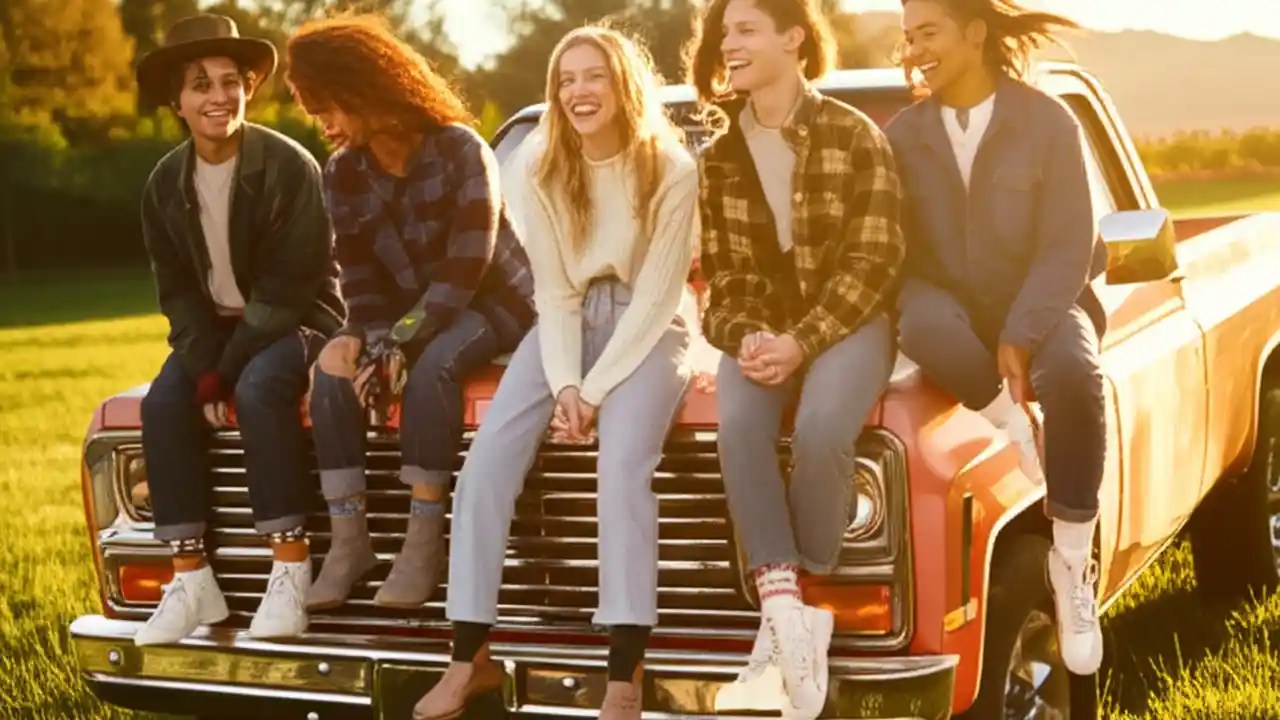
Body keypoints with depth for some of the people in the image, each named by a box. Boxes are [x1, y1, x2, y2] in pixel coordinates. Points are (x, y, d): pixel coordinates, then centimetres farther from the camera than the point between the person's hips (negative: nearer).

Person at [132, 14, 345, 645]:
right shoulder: (165, 185, 1)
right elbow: (178, 291, 3)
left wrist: (225, 374, -18)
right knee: (163, 403, -21)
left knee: (258, 391, -34)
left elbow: (289, 287, -17)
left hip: (296, 322, -5)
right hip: (215, 328, 5)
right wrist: (204, 368, -14)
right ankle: (191, 580, -18)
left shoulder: (289, 167, -15)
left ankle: (290, 571, -28)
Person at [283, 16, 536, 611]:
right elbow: (359, 273, 1)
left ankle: (424, 539, -31)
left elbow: (467, 266, -23)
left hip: (492, 300, -5)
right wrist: (364, 337, -20)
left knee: (432, 367, -36)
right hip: (409, 309, 5)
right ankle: (348, 538, -22)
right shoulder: (343, 173, 0)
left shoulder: (459, 150, -19)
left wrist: (401, 340, -28)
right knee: (333, 367, -23)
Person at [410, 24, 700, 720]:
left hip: (647, 330, -3)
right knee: (487, 460, -19)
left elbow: (655, 298, -13)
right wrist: (564, 385, -15)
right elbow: (554, 291, -1)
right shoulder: (537, 167, -2)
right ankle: (470, 656, -15)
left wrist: (595, 391, -19)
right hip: (569, 320, 4)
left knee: (623, 466, -30)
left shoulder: (671, 169, -12)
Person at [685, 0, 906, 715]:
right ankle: (793, 622, -32)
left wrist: (801, 340, -21)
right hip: (759, 325, 3)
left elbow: (872, 263, -9)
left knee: (821, 429, -34)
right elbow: (722, 273, 9)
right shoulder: (719, 155, 11)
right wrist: (747, 336, -13)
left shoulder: (856, 136, -3)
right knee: (737, 425, -30)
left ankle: (787, 621, -19)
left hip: (848, 320, -3)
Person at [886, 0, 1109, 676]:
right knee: (923, 325, -37)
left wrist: (1019, 337, -22)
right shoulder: (903, 133, 2)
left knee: (1074, 375, -36)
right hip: (951, 307, 1)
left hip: (1041, 307, -1)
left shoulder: (1049, 122, -6)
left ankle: (1071, 566, -20)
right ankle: (1020, 430, -14)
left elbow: (1067, 248, -11)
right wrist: (914, 307, -19)